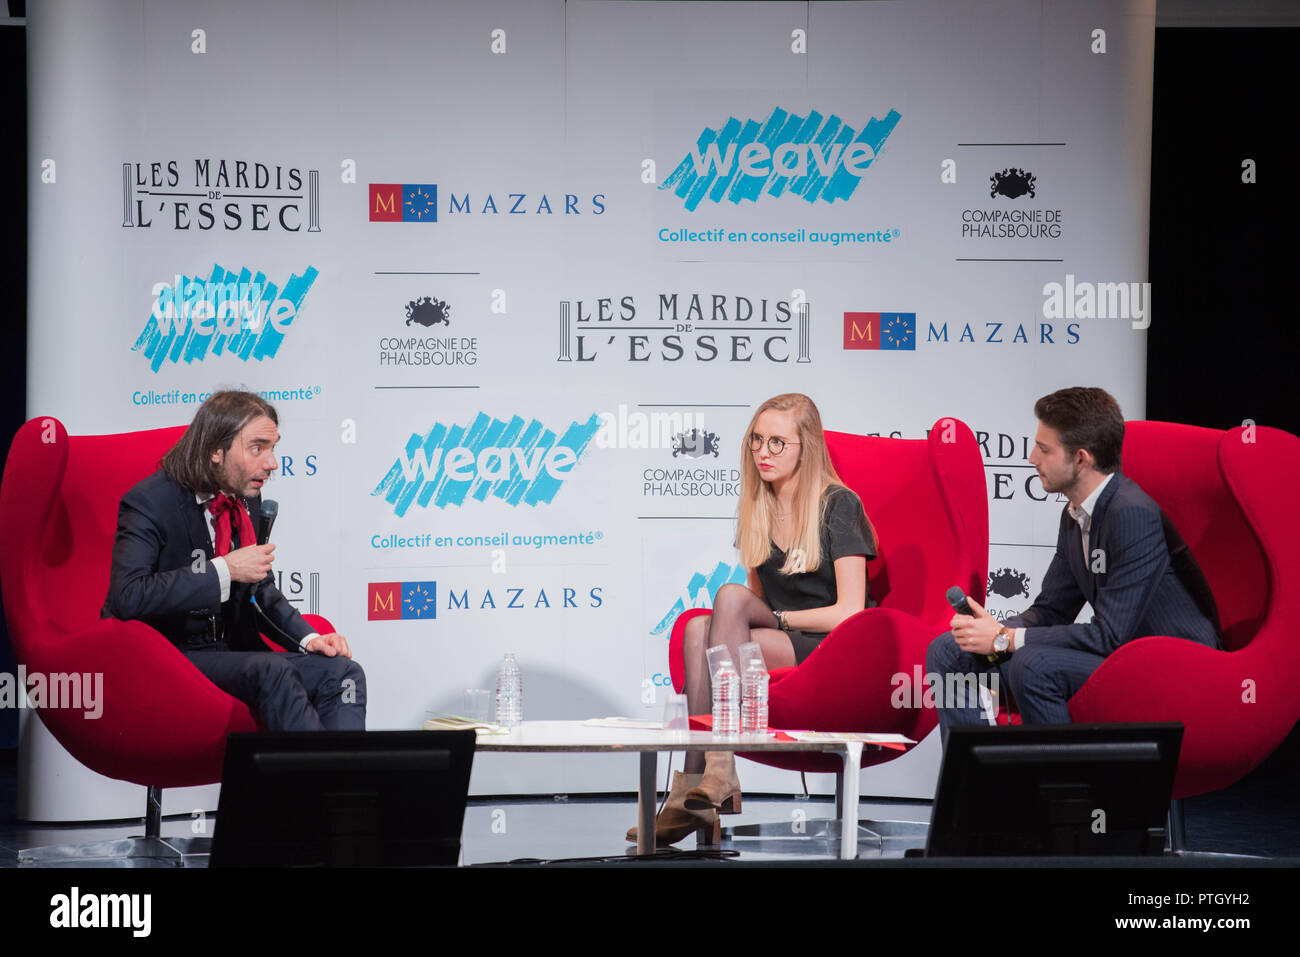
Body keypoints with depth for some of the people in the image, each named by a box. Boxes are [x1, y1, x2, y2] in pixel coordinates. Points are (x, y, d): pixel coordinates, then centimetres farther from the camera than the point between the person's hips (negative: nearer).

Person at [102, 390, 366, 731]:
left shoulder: (245, 499, 7)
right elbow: (126, 597, -30)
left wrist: (307, 638, 1)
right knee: (272, 672, -32)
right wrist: (224, 571, -27)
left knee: (342, 673, -16)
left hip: (229, 651, 7)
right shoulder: (150, 503, -15)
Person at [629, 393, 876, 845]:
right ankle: (697, 793, -40)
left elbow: (849, 613, -10)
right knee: (699, 629, -28)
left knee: (730, 597, -30)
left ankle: (719, 768, -40)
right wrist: (730, 621, -3)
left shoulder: (839, 506, -4)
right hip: (775, 644, 5)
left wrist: (776, 618, -8)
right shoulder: (755, 511, 15)